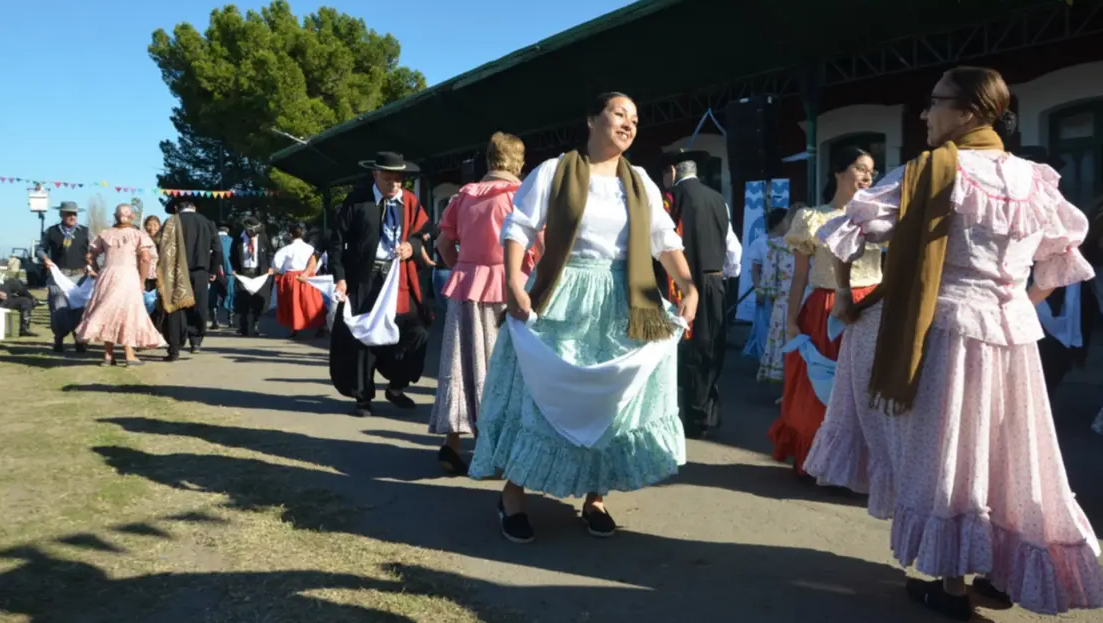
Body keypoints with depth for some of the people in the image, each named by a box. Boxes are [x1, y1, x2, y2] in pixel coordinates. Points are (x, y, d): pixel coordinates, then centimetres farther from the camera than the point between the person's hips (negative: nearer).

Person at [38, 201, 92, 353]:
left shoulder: (84, 231, 8)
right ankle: (59, 340, 13)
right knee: (59, 308, -2)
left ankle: (79, 340, 6)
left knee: (79, 308, -1)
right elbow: (41, 248, 13)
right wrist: (45, 259, -7)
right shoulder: (51, 231, 7)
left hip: (80, 276, 0)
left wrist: (90, 268, -7)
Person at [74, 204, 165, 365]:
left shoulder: (105, 234, 12)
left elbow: (90, 256, 11)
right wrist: (142, 281, -3)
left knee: (108, 313, 12)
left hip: (107, 276, 4)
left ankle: (108, 355, 13)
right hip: (128, 277, -4)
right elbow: (146, 258, -11)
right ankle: (129, 355, 1)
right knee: (128, 313, 3)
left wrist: (97, 271, 21)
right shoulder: (138, 234, 0)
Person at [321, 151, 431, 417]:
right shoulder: (357, 200, -6)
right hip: (363, 278, -3)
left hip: (400, 279, 3)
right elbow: (337, 240, -5)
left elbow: (420, 235, 14)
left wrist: (411, 247, -9)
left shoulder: (410, 202, 5)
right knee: (361, 336, 4)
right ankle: (363, 397, 20)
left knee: (415, 333, 0)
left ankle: (396, 388, 22)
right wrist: (340, 277, -12)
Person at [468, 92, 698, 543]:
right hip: (562, 300, -4)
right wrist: (514, 282, -18)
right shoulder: (554, 172, -2)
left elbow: (665, 240, 10)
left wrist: (689, 288, -2)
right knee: (544, 396, -1)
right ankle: (512, 495, 14)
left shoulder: (641, 183, 11)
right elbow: (518, 228, -5)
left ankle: (594, 497, 22)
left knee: (611, 400, 7)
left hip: (621, 307, 4)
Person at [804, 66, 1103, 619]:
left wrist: (843, 294, 0)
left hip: (944, 329, -5)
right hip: (1014, 335, 5)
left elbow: (849, 230, -12)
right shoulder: (1037, 181, 9)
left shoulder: (933, 171, -8)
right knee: (1007, 458, 17)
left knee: (938, 452, 8)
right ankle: (1004, 573, 30)